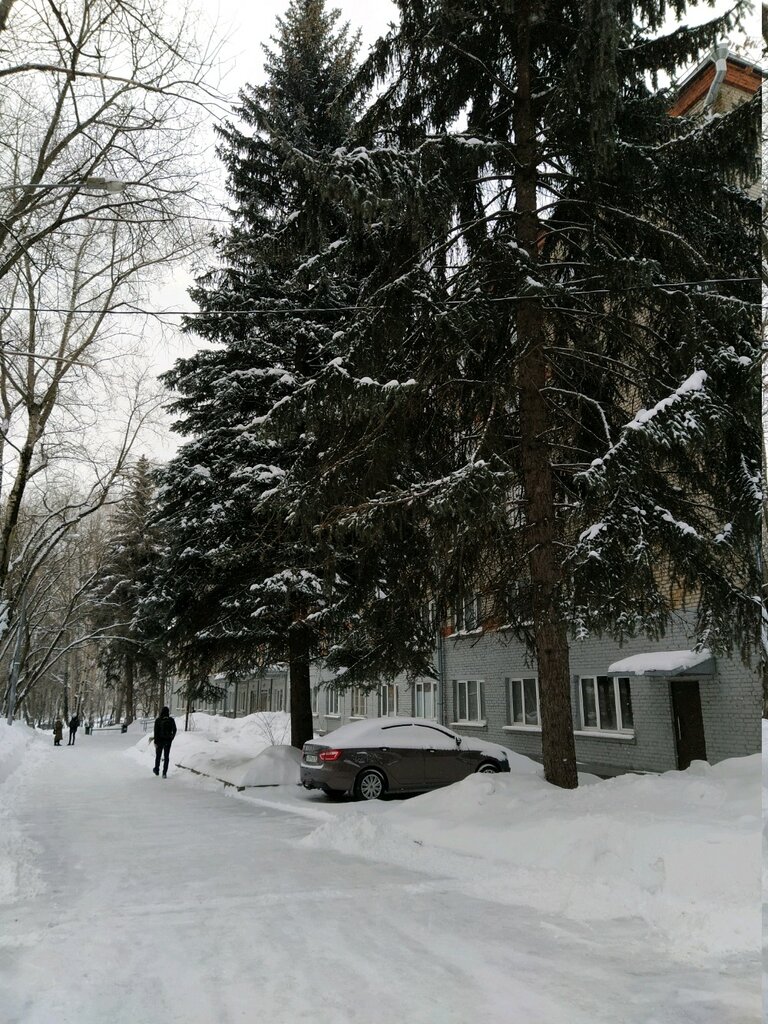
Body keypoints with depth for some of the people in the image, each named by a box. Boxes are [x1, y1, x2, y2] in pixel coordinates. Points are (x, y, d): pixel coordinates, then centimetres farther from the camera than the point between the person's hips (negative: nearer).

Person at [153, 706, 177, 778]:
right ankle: (164, 773, 5)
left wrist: (155, 742, -8)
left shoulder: (158, 720, -12)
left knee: (158, 756, 19)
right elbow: (174, 730, 4)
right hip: (168, 740, 1)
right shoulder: (171, 720, -6)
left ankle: (156, 770, 34)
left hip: (160, 740, -1)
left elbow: (156, 732, -13)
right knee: (166, 757, 9)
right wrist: (172, 738, 19)